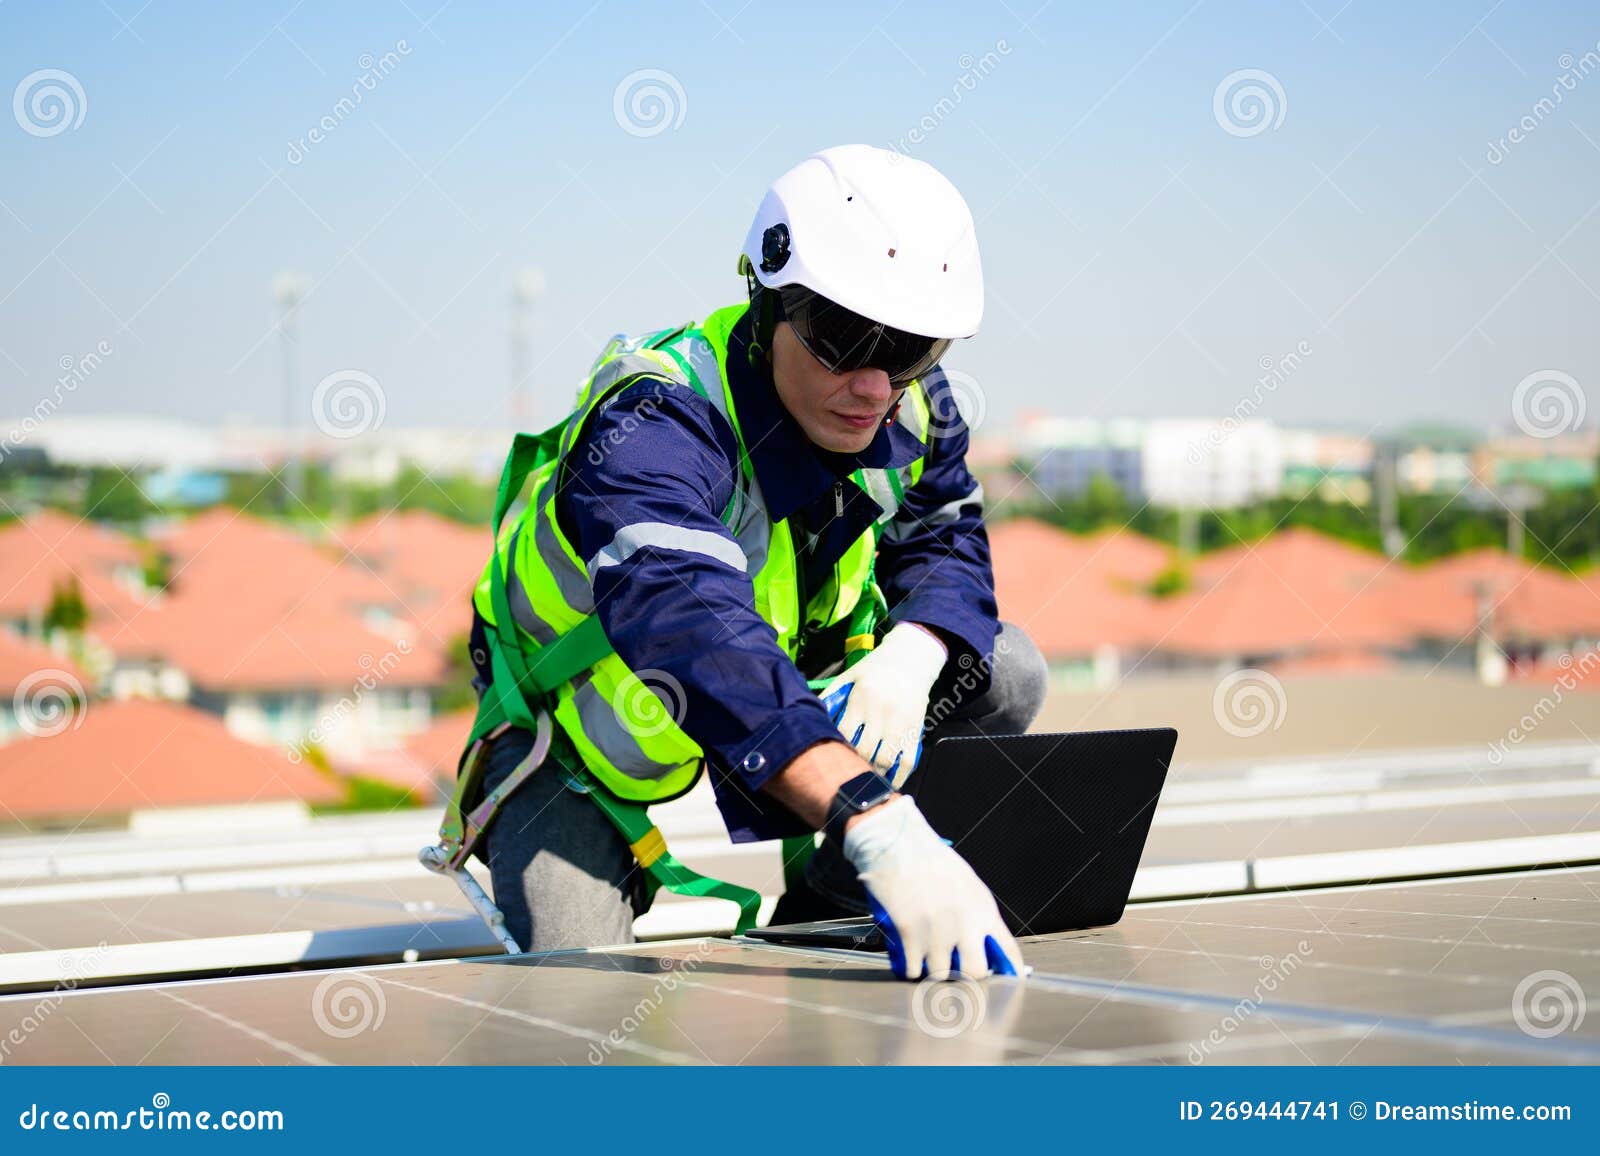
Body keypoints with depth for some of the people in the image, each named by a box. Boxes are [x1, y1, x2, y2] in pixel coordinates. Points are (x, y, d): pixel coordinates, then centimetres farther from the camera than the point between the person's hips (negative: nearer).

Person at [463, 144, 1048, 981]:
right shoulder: (652, 431, -41)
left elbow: (945, 543, -5)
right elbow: (693, 632, -58)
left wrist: (909, 660, -33)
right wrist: (877, 824, -73)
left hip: (788, 667, 6)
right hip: (584, 706, -5)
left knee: (1004, 676, -13)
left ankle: (823, 918, 3)